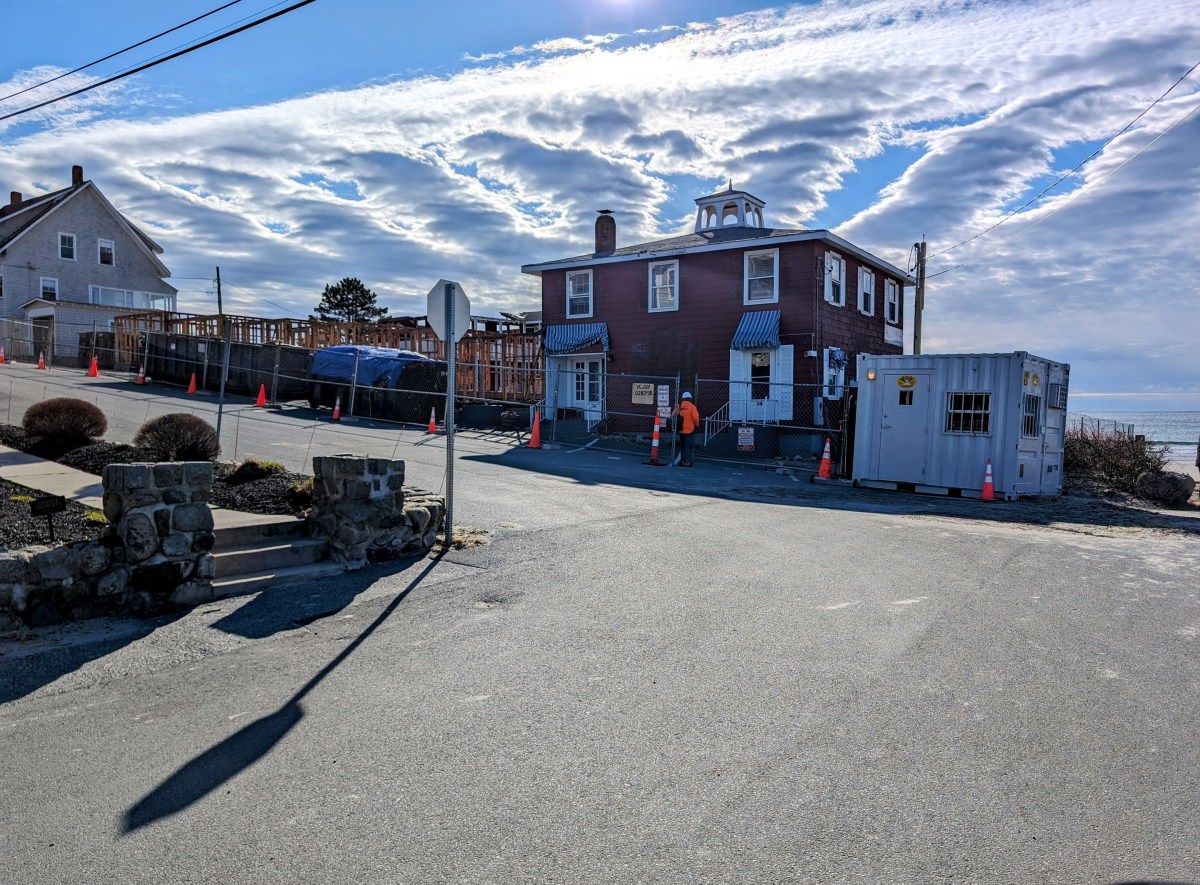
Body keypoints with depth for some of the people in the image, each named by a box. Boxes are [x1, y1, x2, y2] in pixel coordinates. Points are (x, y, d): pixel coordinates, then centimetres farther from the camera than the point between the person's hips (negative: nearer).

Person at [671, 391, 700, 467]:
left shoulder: (678, 406, 3)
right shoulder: (691, 407, -10)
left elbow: (673, 416, 4)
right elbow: (695, 418, -15)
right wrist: (697, 425, 4)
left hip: (681, 430, 5)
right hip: (689, 430, -5)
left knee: (682, 446, 15)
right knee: (688, 446, -1)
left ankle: (682, 460, 20)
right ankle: (687, 461, -7)